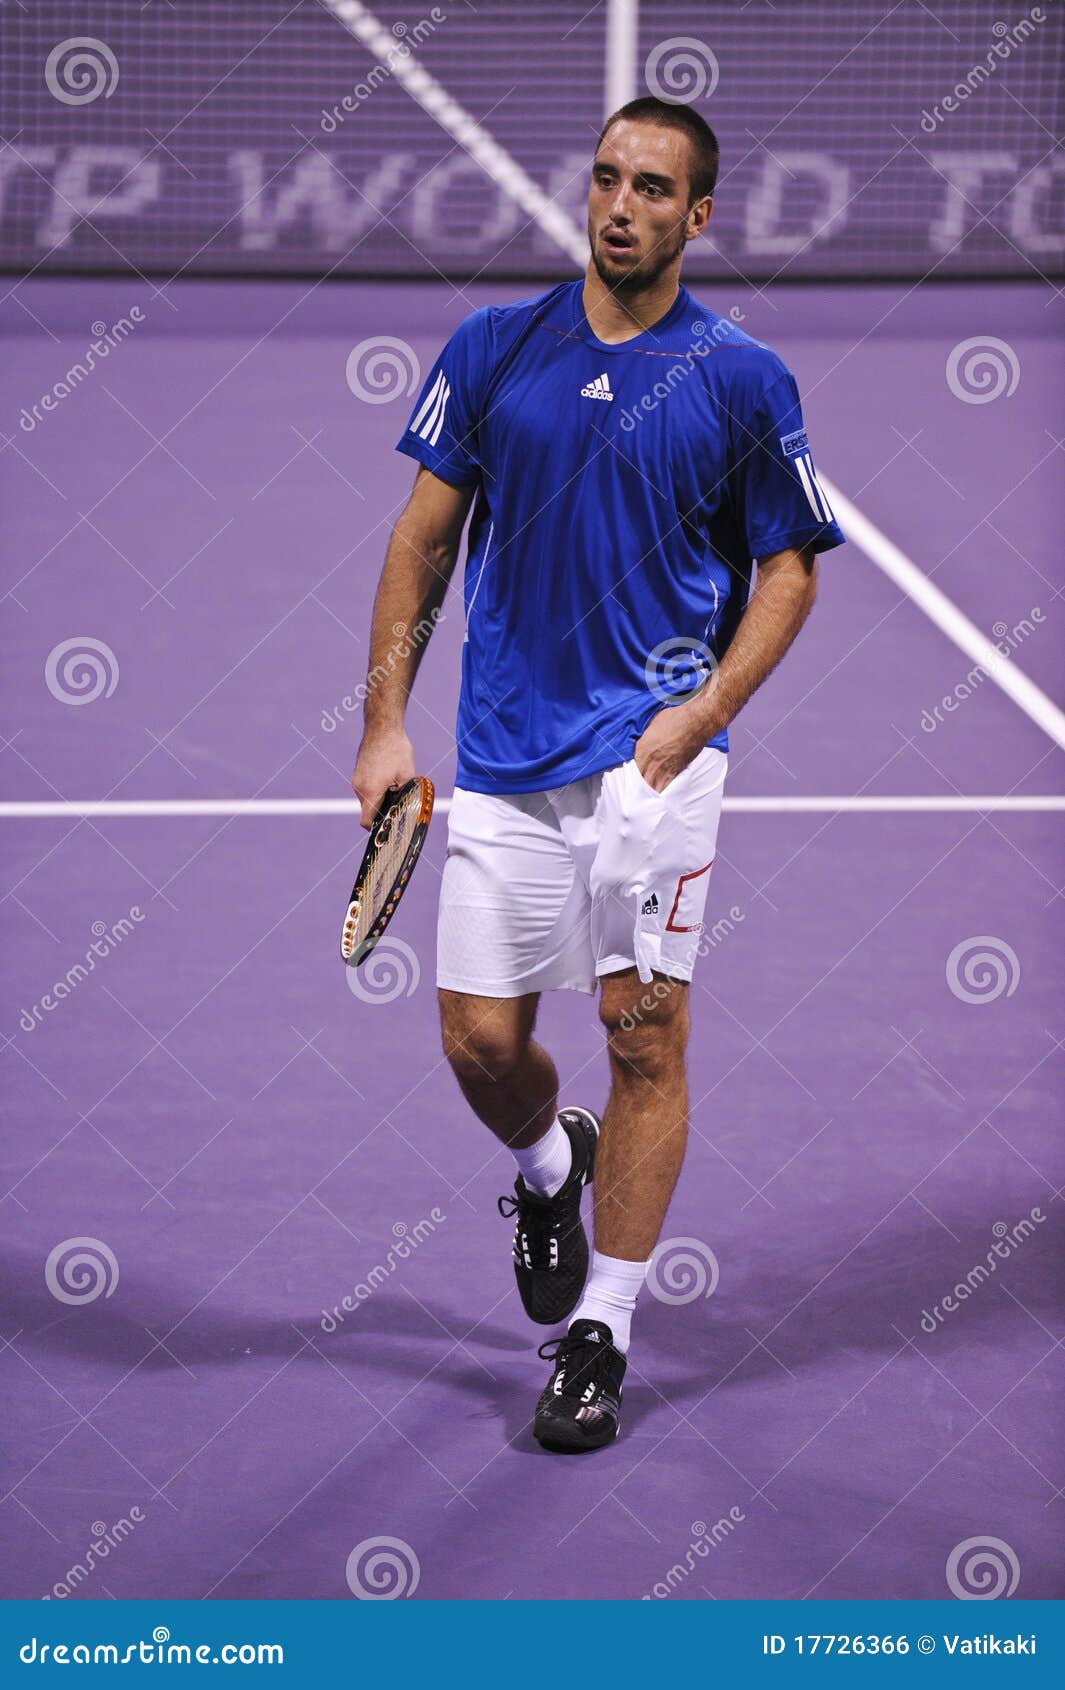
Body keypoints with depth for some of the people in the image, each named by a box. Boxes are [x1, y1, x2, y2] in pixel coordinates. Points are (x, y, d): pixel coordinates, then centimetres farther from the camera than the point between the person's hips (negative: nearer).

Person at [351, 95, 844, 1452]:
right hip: (502, 762, 2)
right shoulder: (492, 350, 5)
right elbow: (423, 538, 9)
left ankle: (598, 1339, 3)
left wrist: (705, 711, -10)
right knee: (480, 1042, 3)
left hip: (653, 753, -2)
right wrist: (386, 722, 2)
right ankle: (548, 1165, 39)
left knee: (645, 1037, -7)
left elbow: (788, 570, 5)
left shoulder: (742, 380, 0)